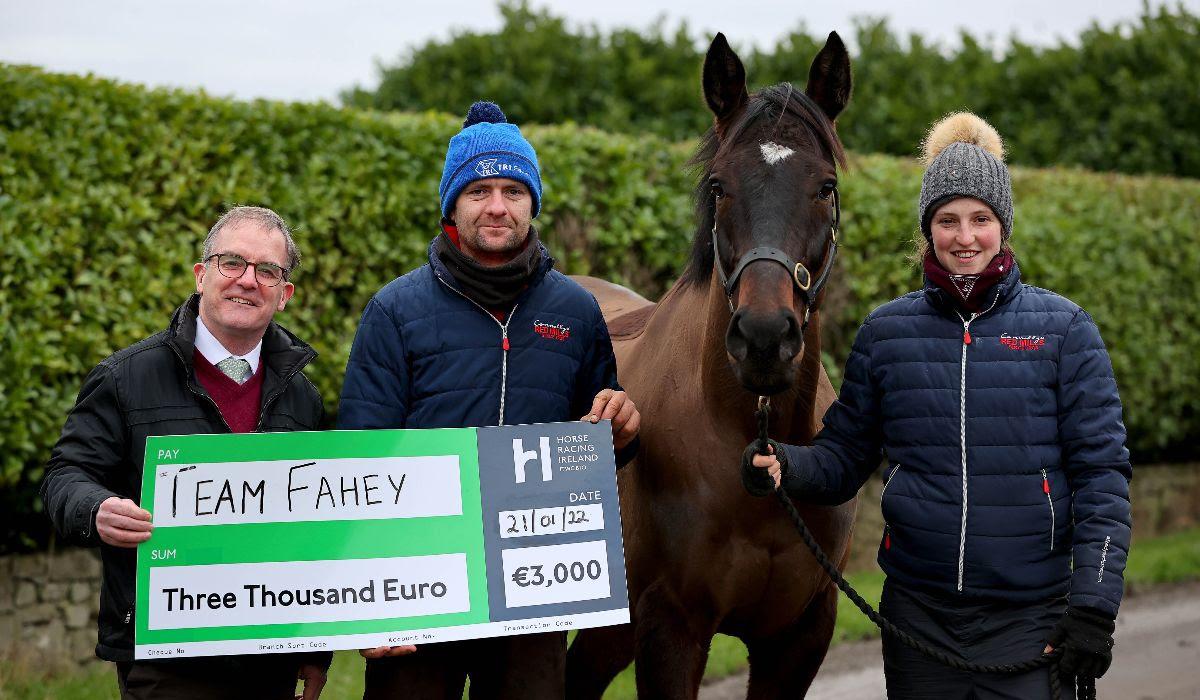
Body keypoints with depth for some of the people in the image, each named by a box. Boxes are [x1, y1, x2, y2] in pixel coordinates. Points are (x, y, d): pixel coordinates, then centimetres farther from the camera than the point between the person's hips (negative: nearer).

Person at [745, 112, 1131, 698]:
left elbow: (1101, 474, -3)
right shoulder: (886, 332, 6)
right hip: (917, 614, 2)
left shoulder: (1064, 330, -1)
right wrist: (784, 466, -12)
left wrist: (1094, 606, -10)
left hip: (1030, 617, -2)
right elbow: (844, 458, 10)